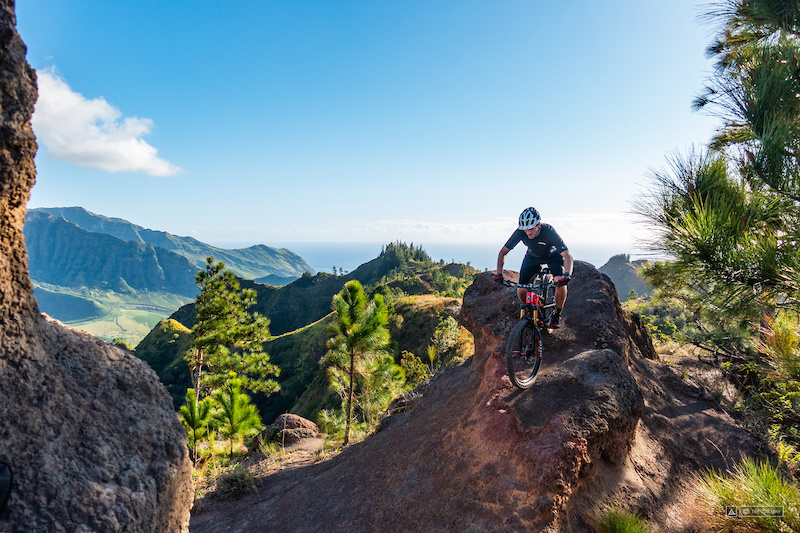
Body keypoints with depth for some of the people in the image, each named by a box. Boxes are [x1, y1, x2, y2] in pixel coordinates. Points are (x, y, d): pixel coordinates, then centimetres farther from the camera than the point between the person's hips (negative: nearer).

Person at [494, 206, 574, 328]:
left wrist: (567, 275, -59)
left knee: (560, 283, -28)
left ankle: (557, 315, -4)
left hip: (552, 256, -2)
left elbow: (567, 255, -42)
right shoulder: (520, 232, -30)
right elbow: (503, 252, -21)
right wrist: (499, 274, -33)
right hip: (533, 257, 2)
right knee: (521, 291, -12)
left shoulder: (548, 231, -37)